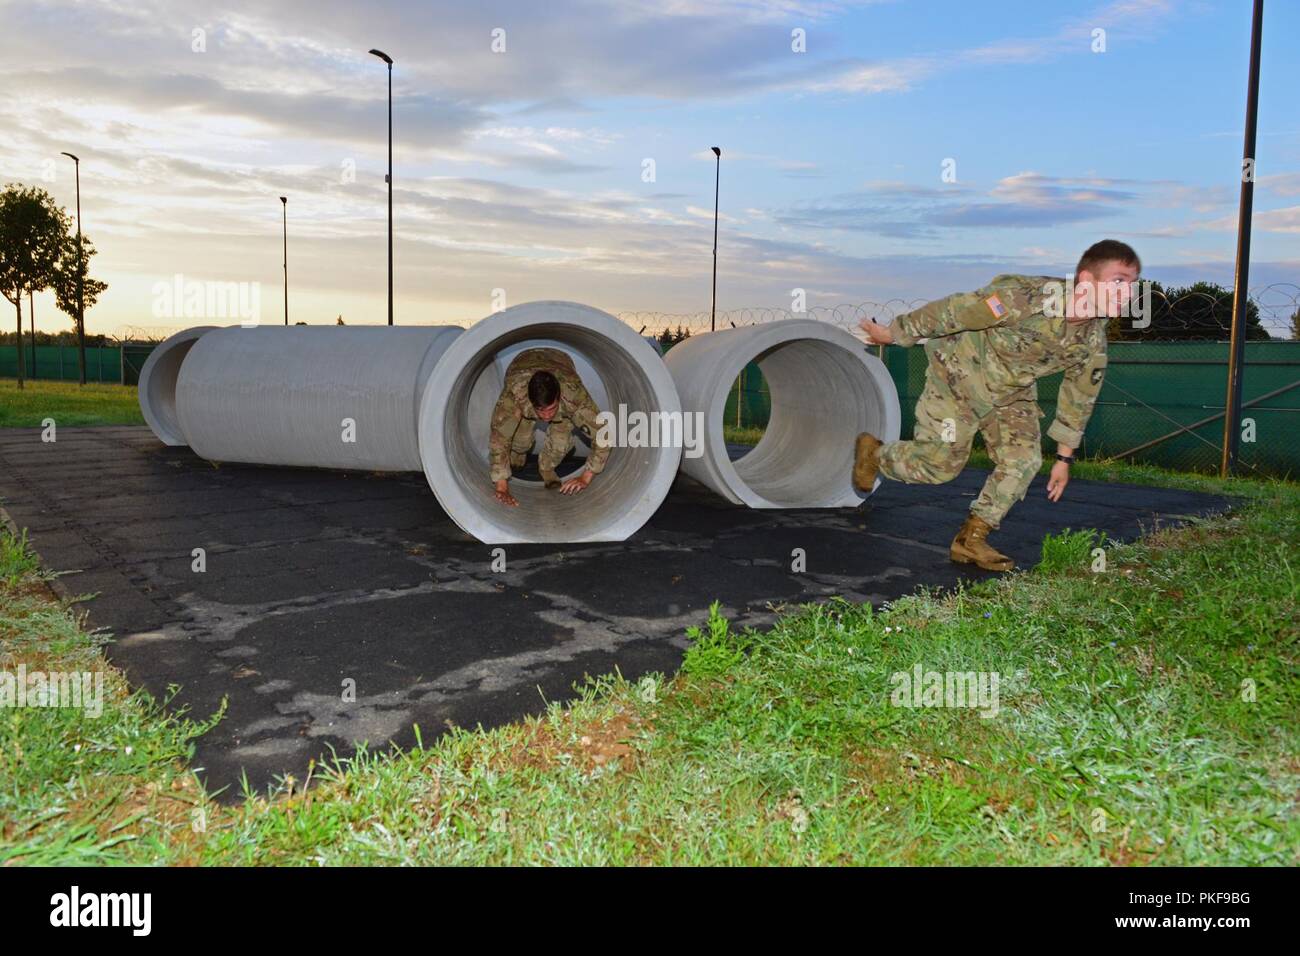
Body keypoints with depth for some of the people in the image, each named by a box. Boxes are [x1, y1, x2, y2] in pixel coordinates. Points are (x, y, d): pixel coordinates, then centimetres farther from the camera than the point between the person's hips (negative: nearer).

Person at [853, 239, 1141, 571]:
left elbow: (1079, 397, 3)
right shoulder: (1027, 299, -37)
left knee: (1023, 460, -7)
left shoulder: (1093, 343, -13)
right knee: (939, 464, -3)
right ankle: (874, 452, 27)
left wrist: (1064, 457, 9)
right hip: (960, 373, -6)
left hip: (1011, 392, 7)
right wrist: (893, 334, -16)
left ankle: (970, 539, 5)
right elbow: (952, 310, -27)